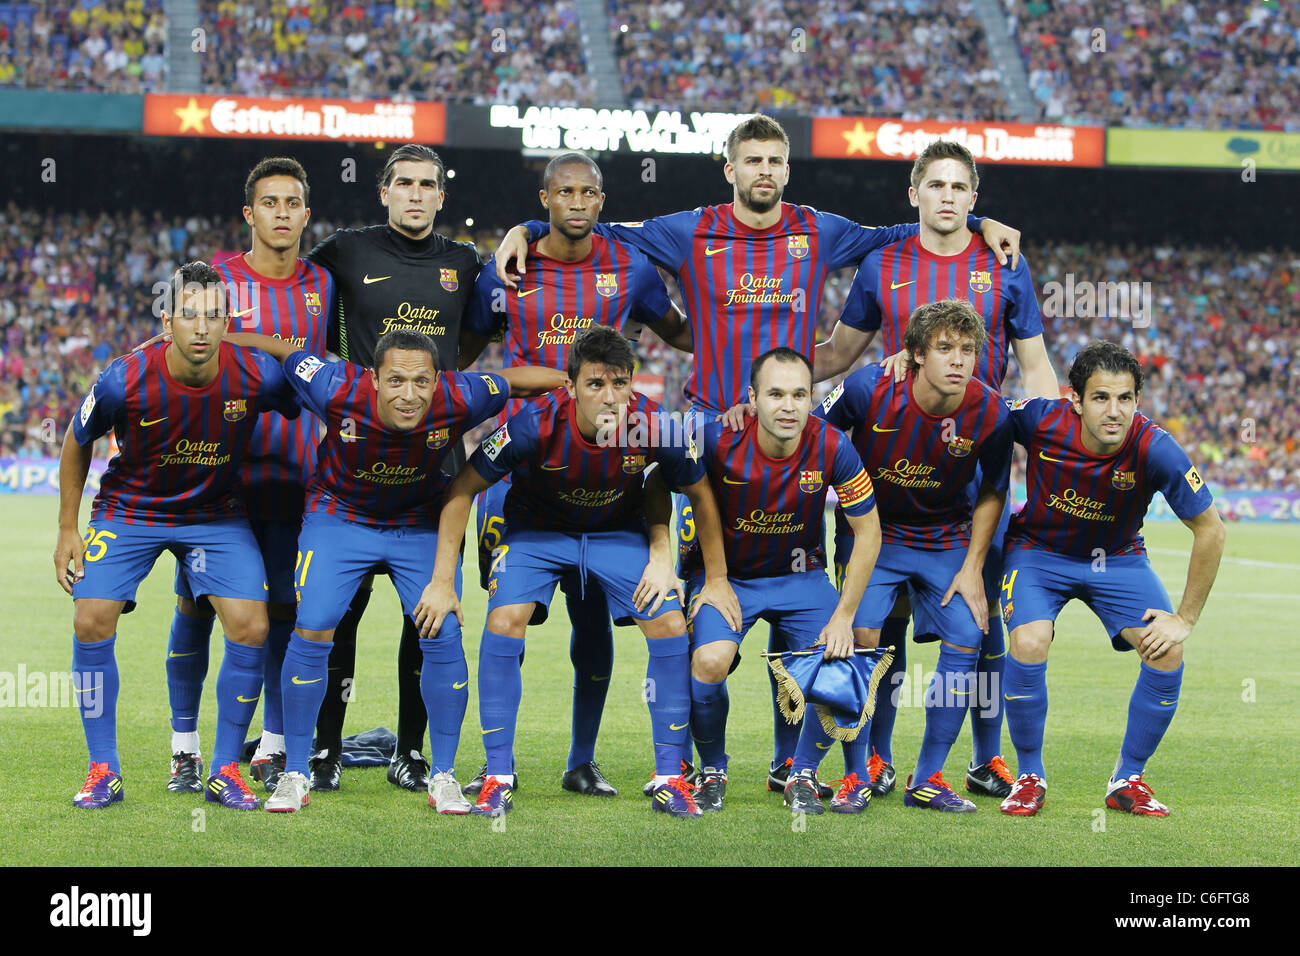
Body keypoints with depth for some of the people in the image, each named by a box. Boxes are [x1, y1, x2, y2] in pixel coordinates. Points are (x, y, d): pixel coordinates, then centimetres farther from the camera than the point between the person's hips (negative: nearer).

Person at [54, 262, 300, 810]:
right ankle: (103, 771, 0)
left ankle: (225, 771, 1)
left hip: (217, 514, 1)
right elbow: (77, 443, -3)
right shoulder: (124, 380, -24)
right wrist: (68, 530, -1)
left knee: (251, 627, -15)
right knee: (92, 622, -15)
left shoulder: (256, 377, -23)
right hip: (129, 511, -1)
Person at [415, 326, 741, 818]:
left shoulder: (654, 427, -27)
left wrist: (716, 580, 1)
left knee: (670, 625, -15)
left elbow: (701, 495, -6)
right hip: (537, 528, -1)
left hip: (620, 530, 2)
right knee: (504, 621, -23)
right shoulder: (535, 425, -32)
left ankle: (670, 777, -2)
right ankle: (497, 777, -10)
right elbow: (463, 489, -18)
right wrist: (442, 583, -18)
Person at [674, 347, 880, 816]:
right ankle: (712, 771, 2)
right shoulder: (718, 439, -23)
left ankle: (801, 775, 8)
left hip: (800, 576, 2)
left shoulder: (832, 448, -19)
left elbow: (867, 532, -8)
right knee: (710, 663, -28)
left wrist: (843, 617, -10)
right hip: (724, 573, -2)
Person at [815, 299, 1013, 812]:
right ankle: (856, 776, -3)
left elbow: (993, 492, 0)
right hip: (870, 531, -2)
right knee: (861, 634, -18)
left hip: (945, 539, 2)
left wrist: (972, 567, -4)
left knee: (966, 640, -10)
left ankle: (927, 780, 5)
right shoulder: (869, 389, -24)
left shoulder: (991, 413, -18)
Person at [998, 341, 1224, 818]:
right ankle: (1029, 776, -3)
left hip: (1117, 558, 1)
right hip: (1038, 550, -1)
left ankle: (1128, 779, 6)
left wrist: (1185, 618, -14)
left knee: (1167, 657, -16)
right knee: (1028, 646, -26)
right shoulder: (1041, 420, -28)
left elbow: (1209, 530, -16)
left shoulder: (1154, 448, -28)